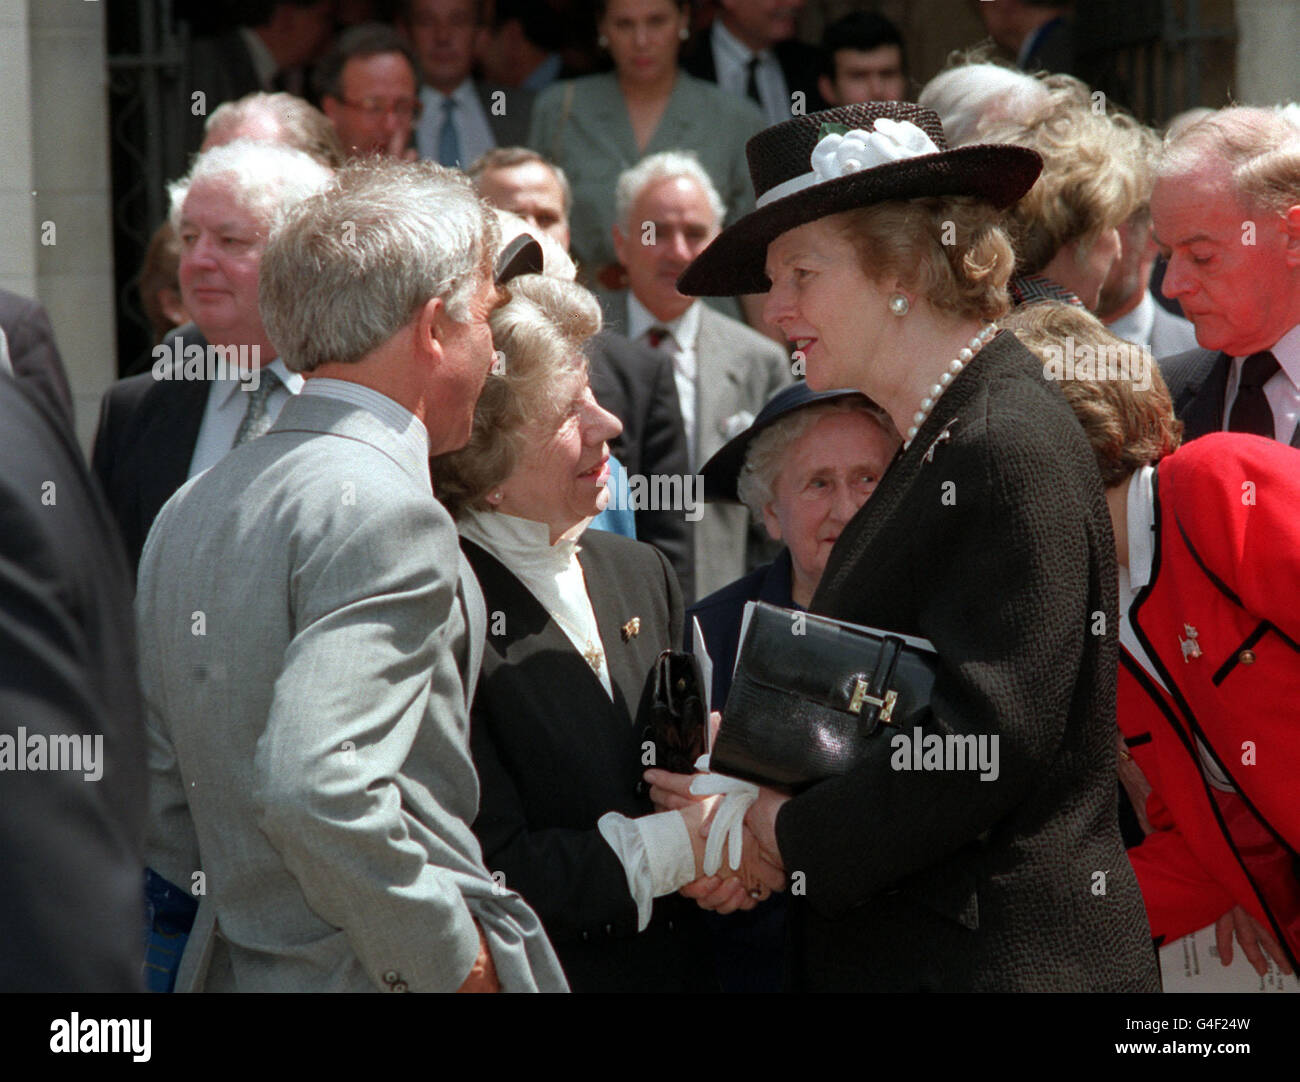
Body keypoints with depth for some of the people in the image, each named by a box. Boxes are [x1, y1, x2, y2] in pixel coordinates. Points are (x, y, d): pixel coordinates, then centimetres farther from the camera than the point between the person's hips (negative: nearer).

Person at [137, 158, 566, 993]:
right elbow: (315, 790, -26)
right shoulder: (380, 509, -15)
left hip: (232, 959, 9)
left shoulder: (192, 508, 12)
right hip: (379, 978, -9)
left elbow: (153, 801, 14)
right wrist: (457, 963, -16)